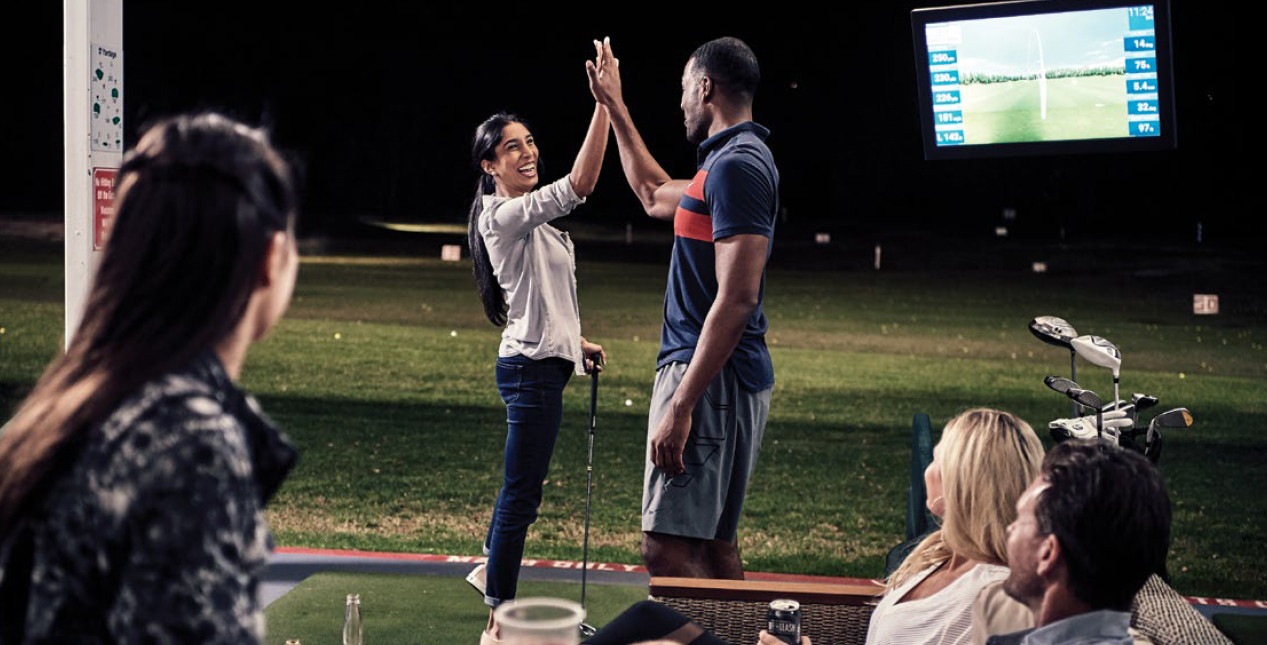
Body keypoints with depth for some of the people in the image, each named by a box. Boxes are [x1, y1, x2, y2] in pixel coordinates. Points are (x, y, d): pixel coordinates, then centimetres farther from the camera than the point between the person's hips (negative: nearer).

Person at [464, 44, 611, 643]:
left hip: (537, 363, 10)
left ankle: (490, 569, 39)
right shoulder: (506, 215, -17)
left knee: (520, 485, 22)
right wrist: (605, 104, -33)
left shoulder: (524, 217, 14)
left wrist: (575, 341, 21)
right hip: (532, 369, -10)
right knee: (522, 493, -4)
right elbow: (579, 184, -31)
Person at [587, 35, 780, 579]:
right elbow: (655, 196, 38)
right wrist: (614, 107, 42)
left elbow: (737, 297, -22)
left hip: (707, 377, -11)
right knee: (715, 547, 13)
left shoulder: (736, 164, -15)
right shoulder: (731, 160, 18)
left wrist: (680, 405, -25)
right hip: (723, 378, 11)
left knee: (667, 549, -13)